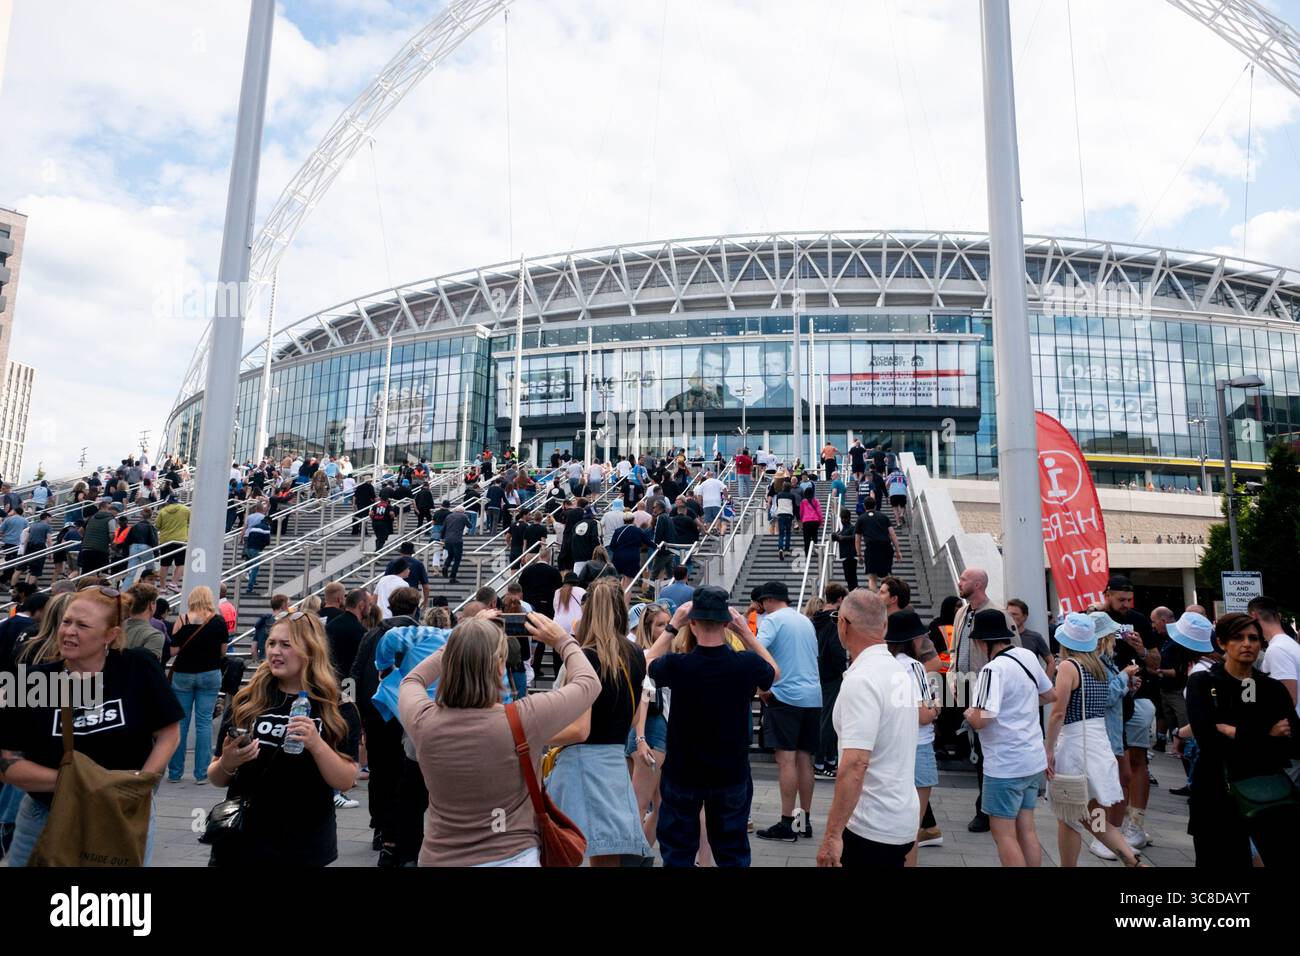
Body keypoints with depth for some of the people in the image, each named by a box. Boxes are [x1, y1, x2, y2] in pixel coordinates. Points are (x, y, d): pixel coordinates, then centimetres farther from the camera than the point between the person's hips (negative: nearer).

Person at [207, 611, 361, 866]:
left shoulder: (338, 709, -7)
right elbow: (217, 778, 5)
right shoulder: (245, 702, -2)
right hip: (239, 843, 2)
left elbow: (346, 782, -11)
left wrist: (316, 744, -26)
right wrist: (227, 763, -17)